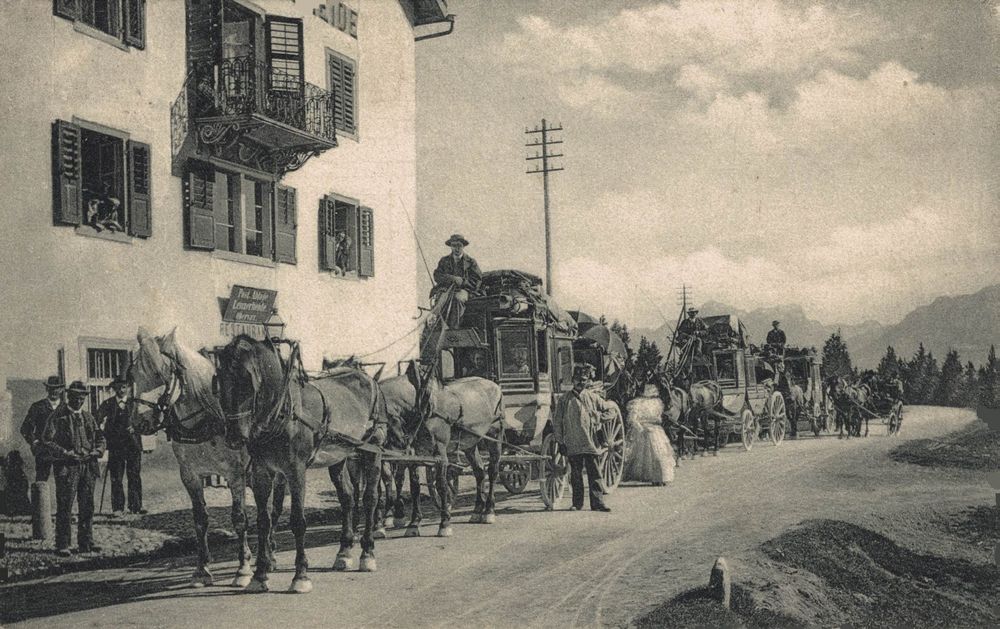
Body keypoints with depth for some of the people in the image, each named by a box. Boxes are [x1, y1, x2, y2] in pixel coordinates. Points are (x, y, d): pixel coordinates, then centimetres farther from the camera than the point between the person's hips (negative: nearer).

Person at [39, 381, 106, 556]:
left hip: (88, 466, 5)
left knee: (87, 507, 7)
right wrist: (65, 453, -16)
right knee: (65, 507, -5)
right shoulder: (57, 417, -2)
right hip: (66, 467, -5)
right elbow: (47, 441, -7)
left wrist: (97, 451, -1)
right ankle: (62, 545, 0)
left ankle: (86, 543, 15)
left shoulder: (88, 417, 16)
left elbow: (100, 438, 19)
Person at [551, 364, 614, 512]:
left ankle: (597, 502, -4)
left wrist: (600, 419, 10)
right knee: (576, 475, 5)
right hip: (573, 444, 0)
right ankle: (577, 504, 14)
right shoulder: (564, 400, 5)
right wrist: (560, 441, 2)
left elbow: (612, 408, 21)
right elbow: (557, 422, 7)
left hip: (590, 443, 0)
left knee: (594, 473, -4)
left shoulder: (593, 397, 9)